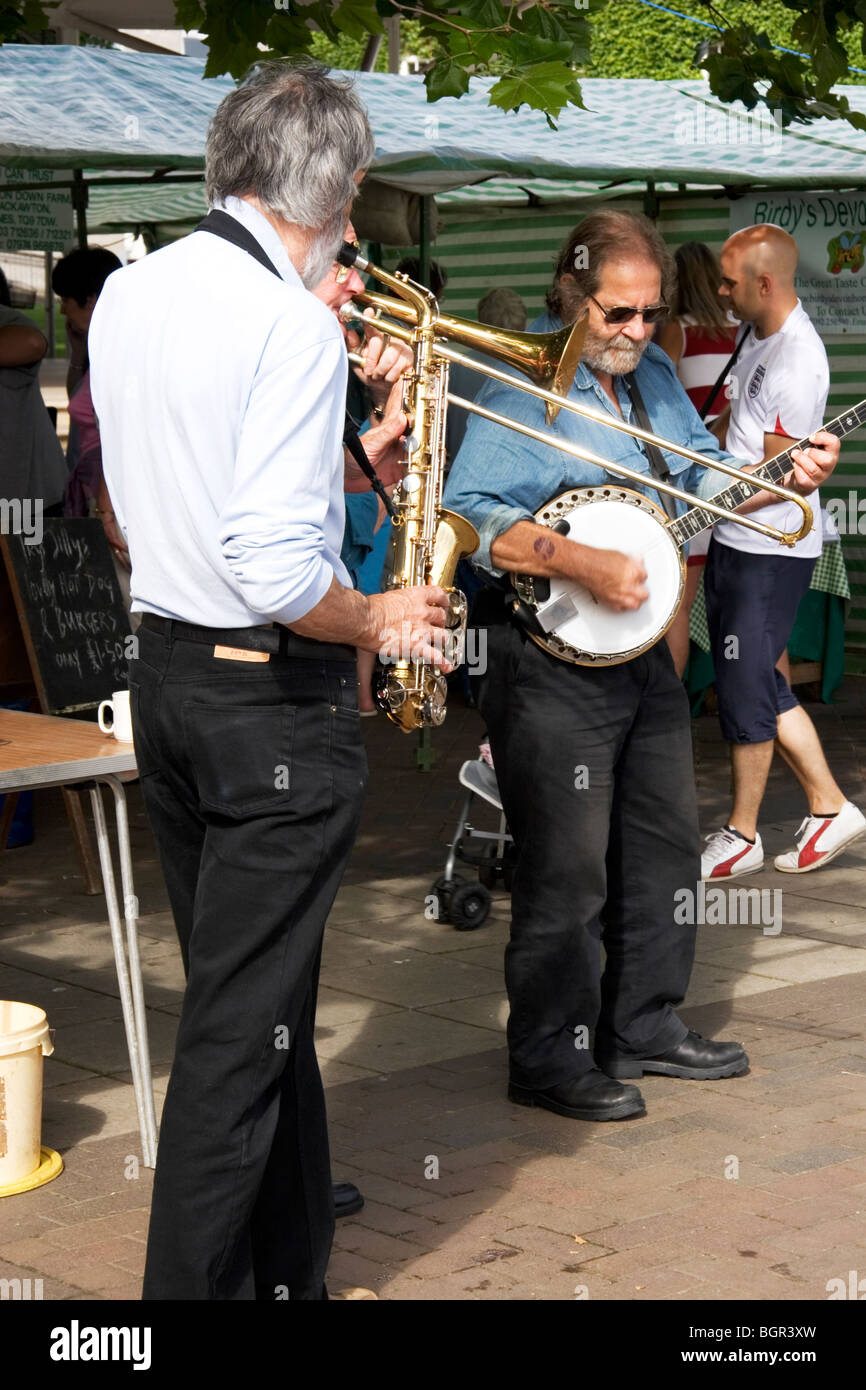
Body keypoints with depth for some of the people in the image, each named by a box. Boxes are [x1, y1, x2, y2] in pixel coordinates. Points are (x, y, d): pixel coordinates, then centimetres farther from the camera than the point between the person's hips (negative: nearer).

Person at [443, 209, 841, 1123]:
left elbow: (703, 477, 19)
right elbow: (468, 516, -23)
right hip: (550, 662, -8)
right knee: (566, 868, -3)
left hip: (641, 649, 9)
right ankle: (548, 1058, 11)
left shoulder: (653, 373, 12)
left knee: (664, 846, 16)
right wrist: (580, 563, -29)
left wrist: (783, 476, 0)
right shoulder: (523, 384, -14)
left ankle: (643, 1026, 31)